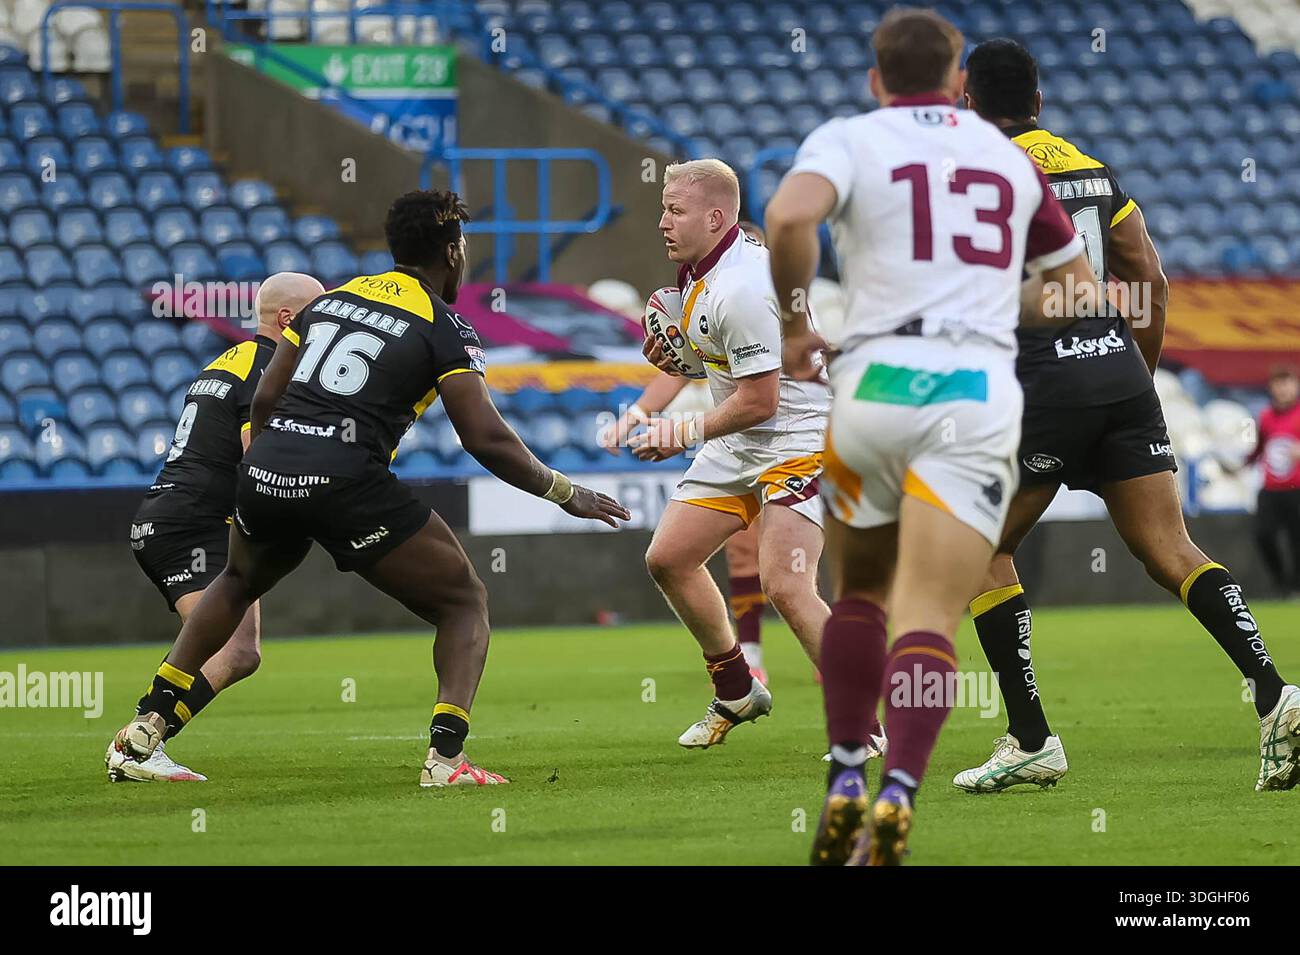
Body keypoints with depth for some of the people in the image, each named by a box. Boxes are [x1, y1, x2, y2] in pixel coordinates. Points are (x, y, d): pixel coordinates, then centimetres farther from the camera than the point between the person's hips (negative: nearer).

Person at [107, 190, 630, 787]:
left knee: (239, 582, 36)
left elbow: (265, 399, 20)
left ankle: (147, 728, 30)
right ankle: (445, 756, -11)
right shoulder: (445, 328, 2)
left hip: (265, 469, 6)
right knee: (465, 603, 9)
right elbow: (485, 438, -5)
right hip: (345, 482, -6)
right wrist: (564, 494, 6)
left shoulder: (332, 299, 19)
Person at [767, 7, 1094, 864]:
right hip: (984, 389, 1)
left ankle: (846, 783, 11)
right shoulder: (1009, 156, 19)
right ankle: (899, 793, -27)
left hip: (878, 375, -1)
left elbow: (789, 218, -16)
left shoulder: (849, 139, 6)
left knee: (859, 593, 20)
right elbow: (1079, 289, 28)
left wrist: (795, 323, -2)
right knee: (927, 622, -6)